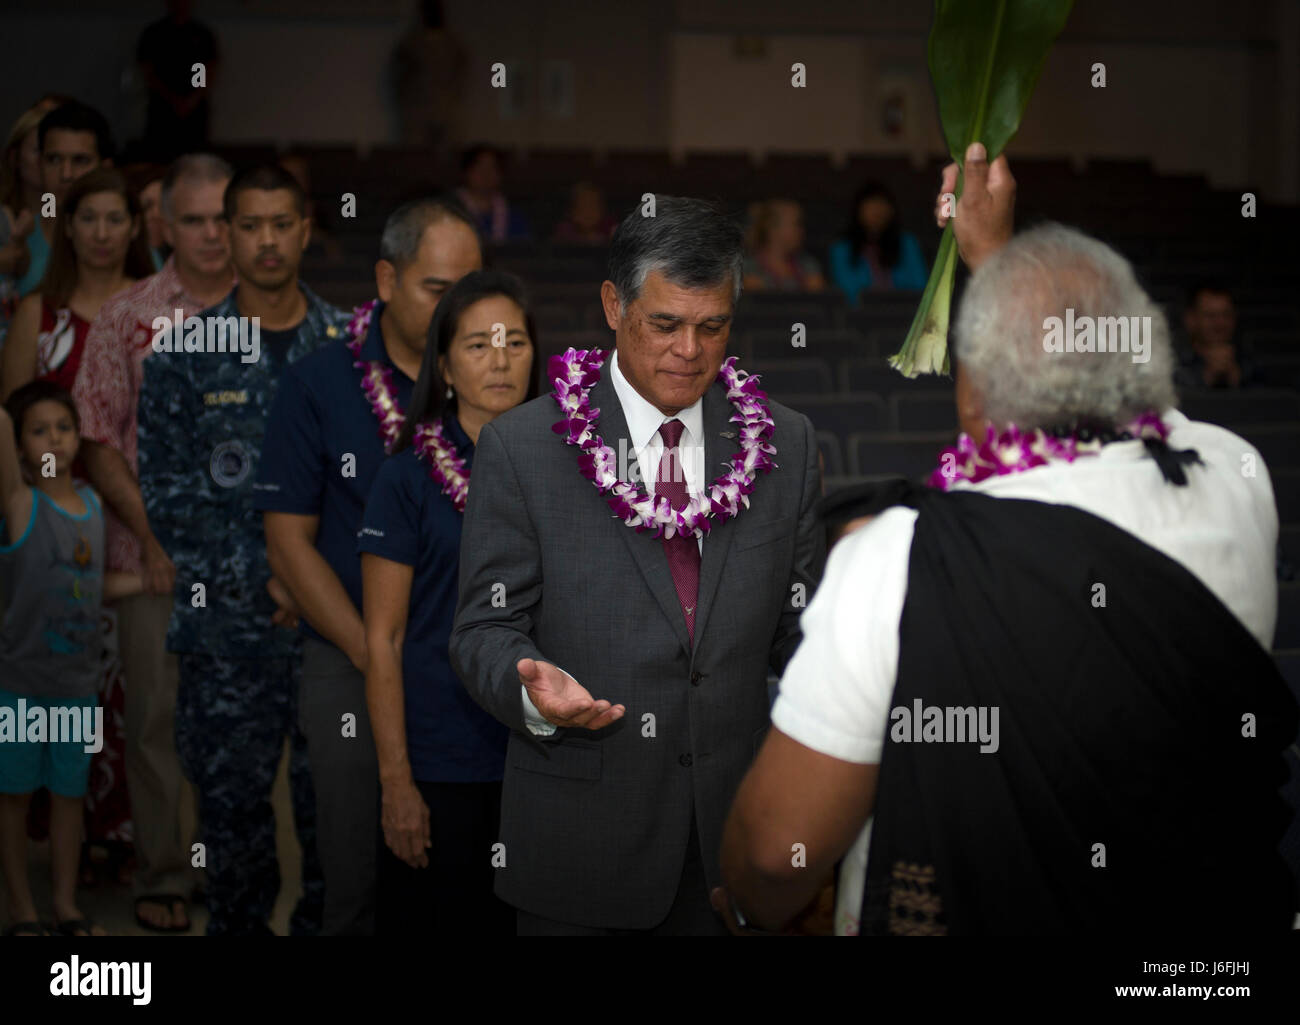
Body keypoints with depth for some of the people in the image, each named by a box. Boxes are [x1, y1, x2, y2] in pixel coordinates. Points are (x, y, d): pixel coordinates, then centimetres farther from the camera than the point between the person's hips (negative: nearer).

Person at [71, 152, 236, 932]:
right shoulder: (127, 319, -1)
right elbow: (97, 442, -2)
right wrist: (152, 535, -10)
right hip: (156, 556, -2)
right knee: (159, 715, 3)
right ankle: (164, 876, 15)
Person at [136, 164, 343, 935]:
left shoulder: (353, 346, 6)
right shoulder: (184, 352, 3)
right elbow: (164, 494, -1)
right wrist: (264, 574, -9)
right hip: (225, 627, 0)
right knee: (232, 809, 5)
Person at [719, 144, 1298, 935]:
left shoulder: (903, 564, -27)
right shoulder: (1235, 488, -14)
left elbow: (778, 841, -19)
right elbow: (1093, 366, 9)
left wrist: (753, 908, 1)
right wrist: (994, 251, 20)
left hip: (950, 916, -4)